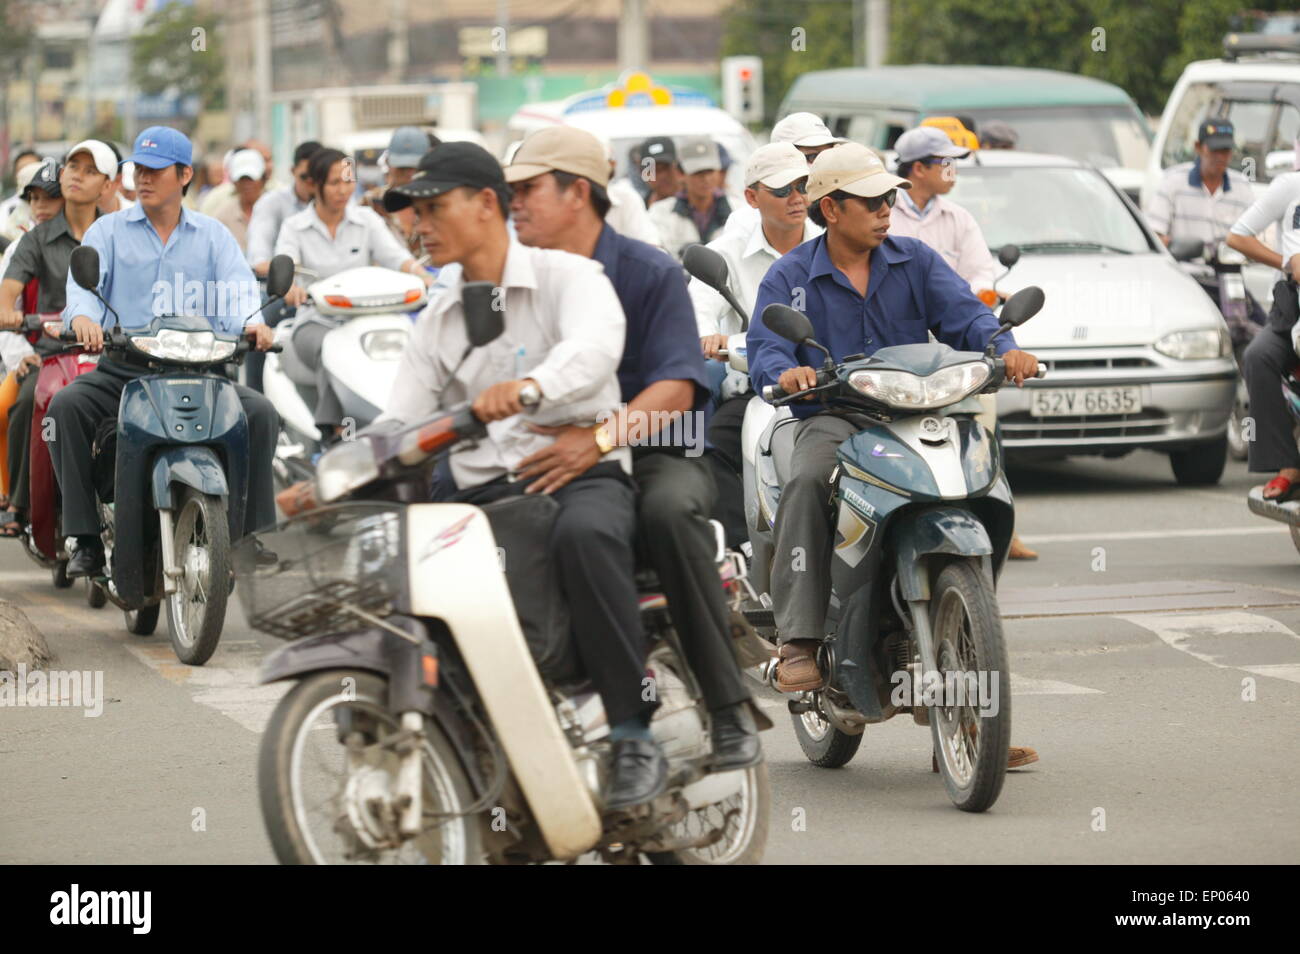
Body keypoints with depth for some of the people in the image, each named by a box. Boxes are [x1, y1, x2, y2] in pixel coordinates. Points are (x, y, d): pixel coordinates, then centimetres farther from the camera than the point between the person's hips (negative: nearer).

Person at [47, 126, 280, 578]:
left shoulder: (213, 235, 13)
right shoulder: (108, 230, 11)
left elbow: (238, 286, -3)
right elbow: (83, 281, -6)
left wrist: (251, 323, -28)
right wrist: (82, 317, -31)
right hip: (122, 369, 0)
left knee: (260, 414, -24)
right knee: (65, 406, -28)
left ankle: (250, 531, -14)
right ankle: (86, 537, -24)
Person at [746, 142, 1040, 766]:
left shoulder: (916, 262, 14)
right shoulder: (790, 277, 8)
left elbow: (964, 316, 0)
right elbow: (764, 351, -6)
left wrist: (1006, 349, -22)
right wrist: (786, 372, -31)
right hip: (833, 420, -2)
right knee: (805, 484, -36)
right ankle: (799, 640, -36)